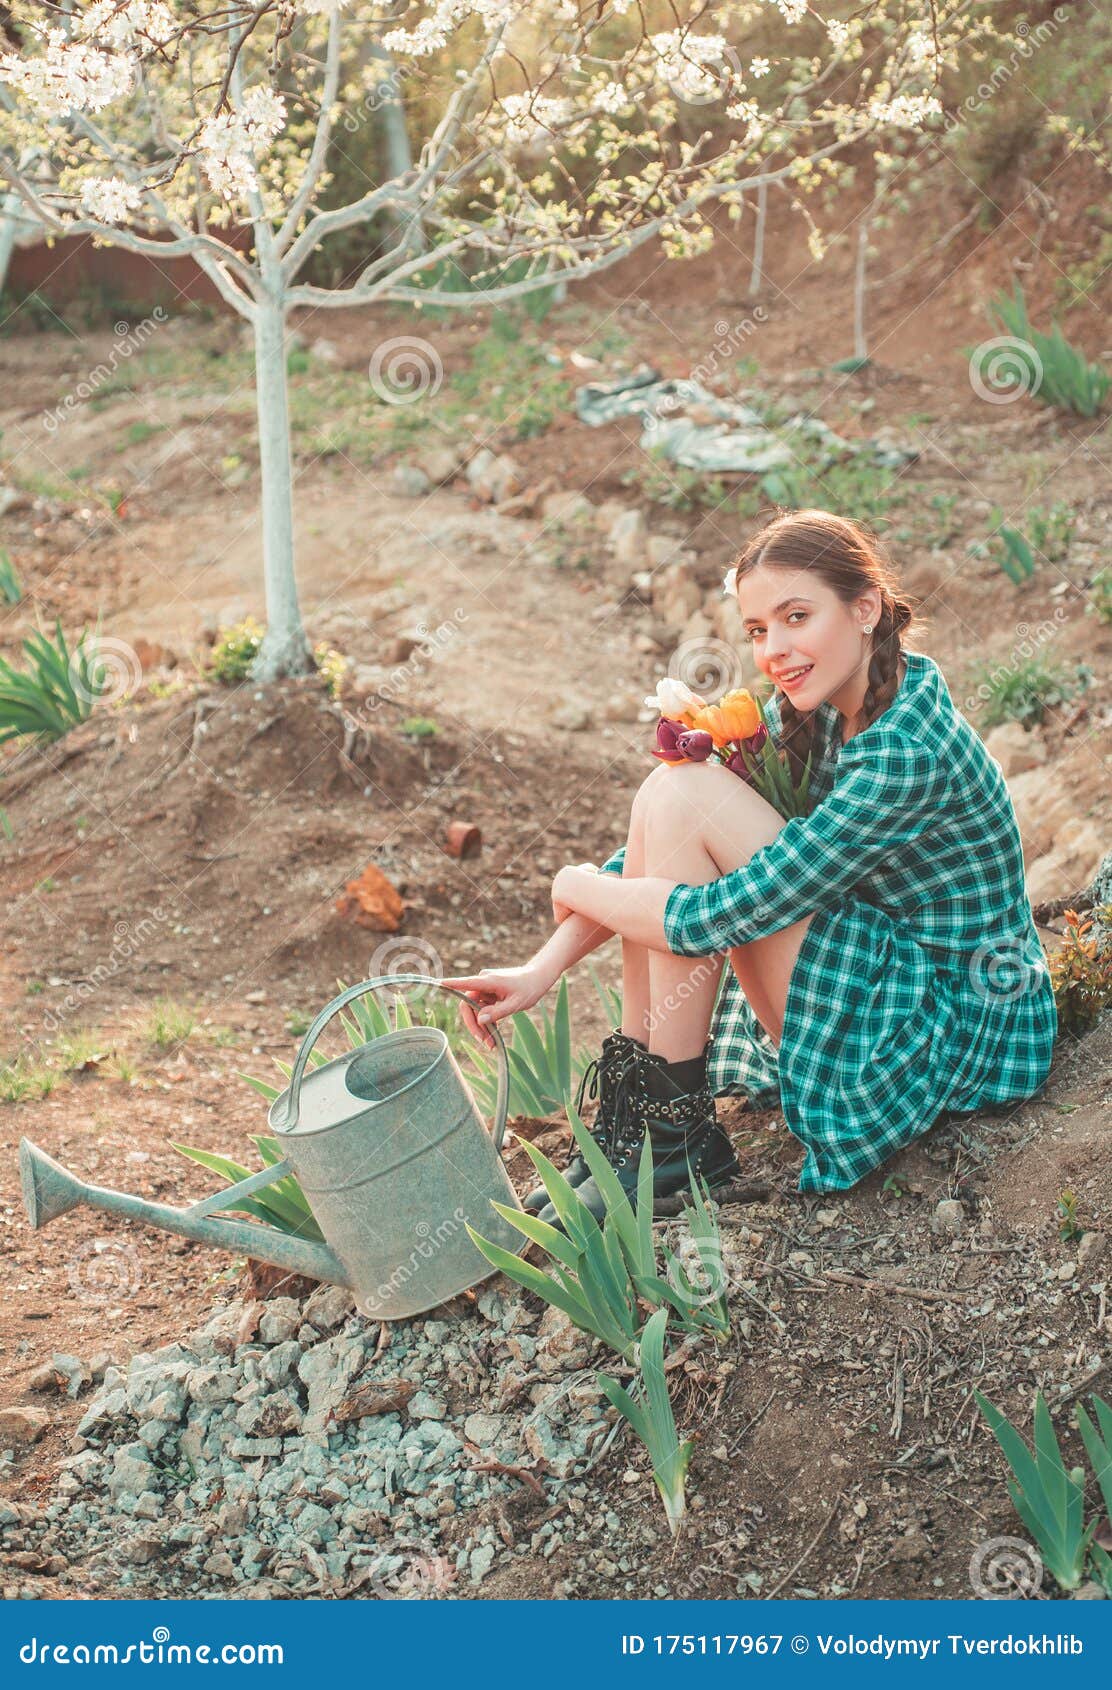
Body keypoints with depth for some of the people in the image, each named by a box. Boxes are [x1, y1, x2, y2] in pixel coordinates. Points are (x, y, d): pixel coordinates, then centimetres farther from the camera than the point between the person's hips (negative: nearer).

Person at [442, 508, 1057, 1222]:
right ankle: (633, 1107, -1)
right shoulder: (817, 705, 0)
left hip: (953, 1026, -9)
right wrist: (543, 970, -9)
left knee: (685, 797, -19)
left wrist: (580, 888, -10)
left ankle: (672, 1135, -9)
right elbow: (671, 841, 0)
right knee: (671, 791, -4)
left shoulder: (907, 752, -27)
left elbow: (724, 914, -28)